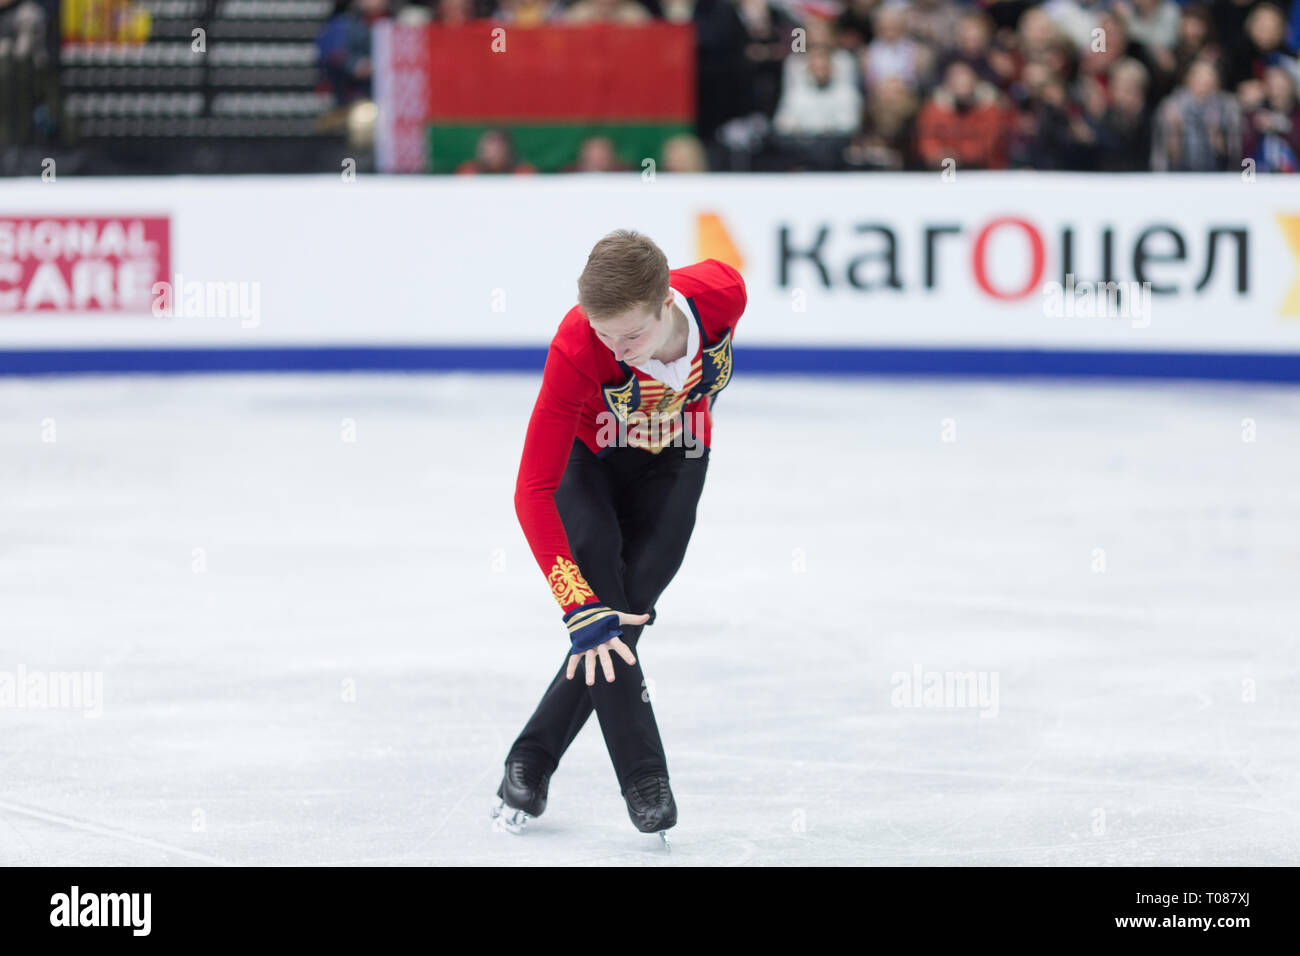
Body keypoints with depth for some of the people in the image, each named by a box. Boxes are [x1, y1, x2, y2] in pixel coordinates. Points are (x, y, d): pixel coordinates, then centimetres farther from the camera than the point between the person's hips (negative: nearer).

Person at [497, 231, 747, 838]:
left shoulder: (722, 294, -33)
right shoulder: (576, 349, -40)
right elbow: (533, 491, -39)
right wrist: (579, 606, -46)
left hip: (673, 461, 2)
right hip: (587, 454, -2)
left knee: (627, 613, -10)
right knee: (597, 613, -22)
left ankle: (532, 761, 3)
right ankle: (644, 779, -15)